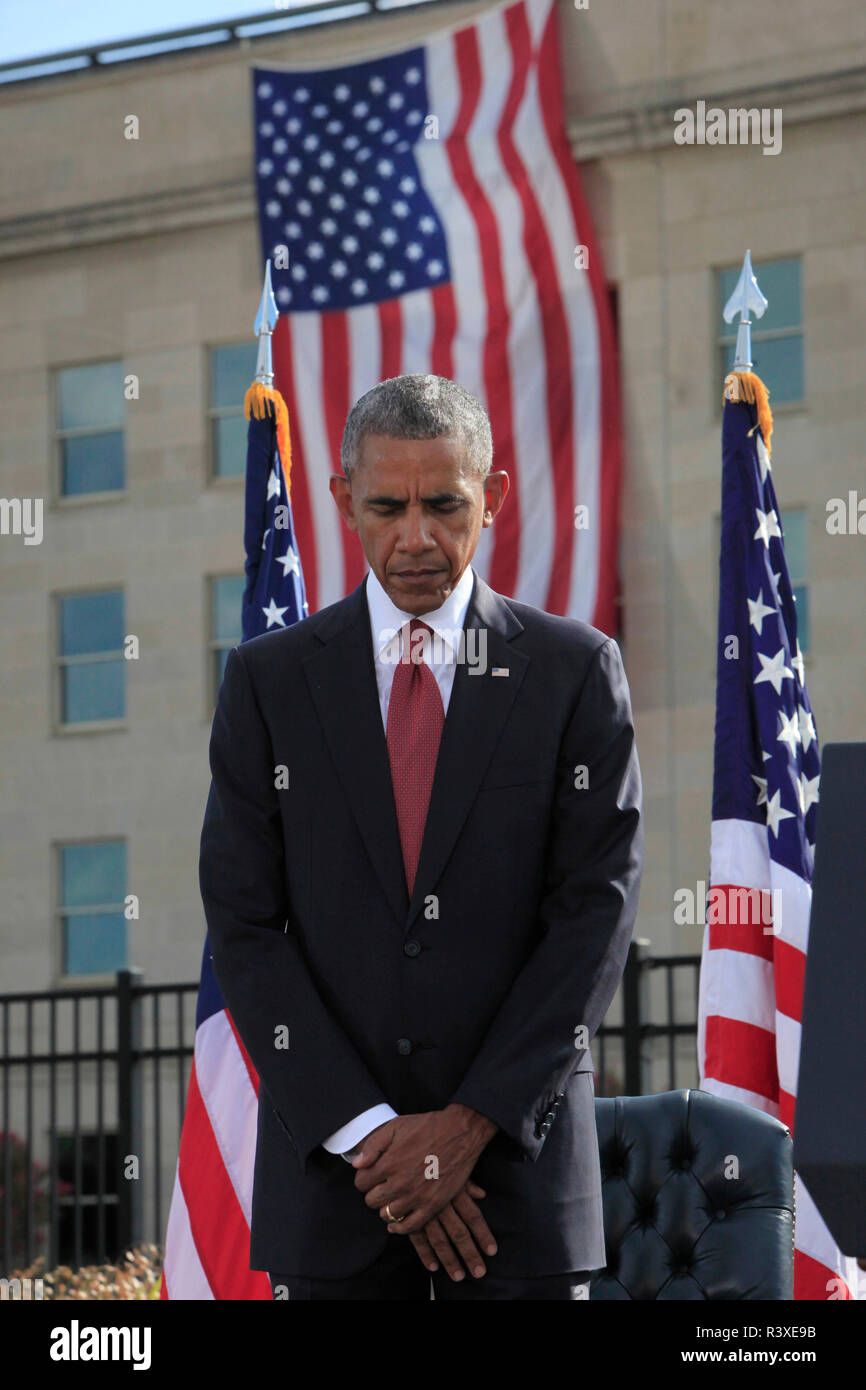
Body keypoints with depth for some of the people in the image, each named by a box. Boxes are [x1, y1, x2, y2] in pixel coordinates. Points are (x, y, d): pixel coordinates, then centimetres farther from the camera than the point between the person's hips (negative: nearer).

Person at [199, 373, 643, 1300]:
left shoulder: (575, 671, 4)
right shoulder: (269, 680, 6)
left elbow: (598, 909, -2)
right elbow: (243, 926, 0)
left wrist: (472, 1121, -10)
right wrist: (367, 1133, -9)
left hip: (520, 1153, -1)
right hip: (328, 1160, 1)